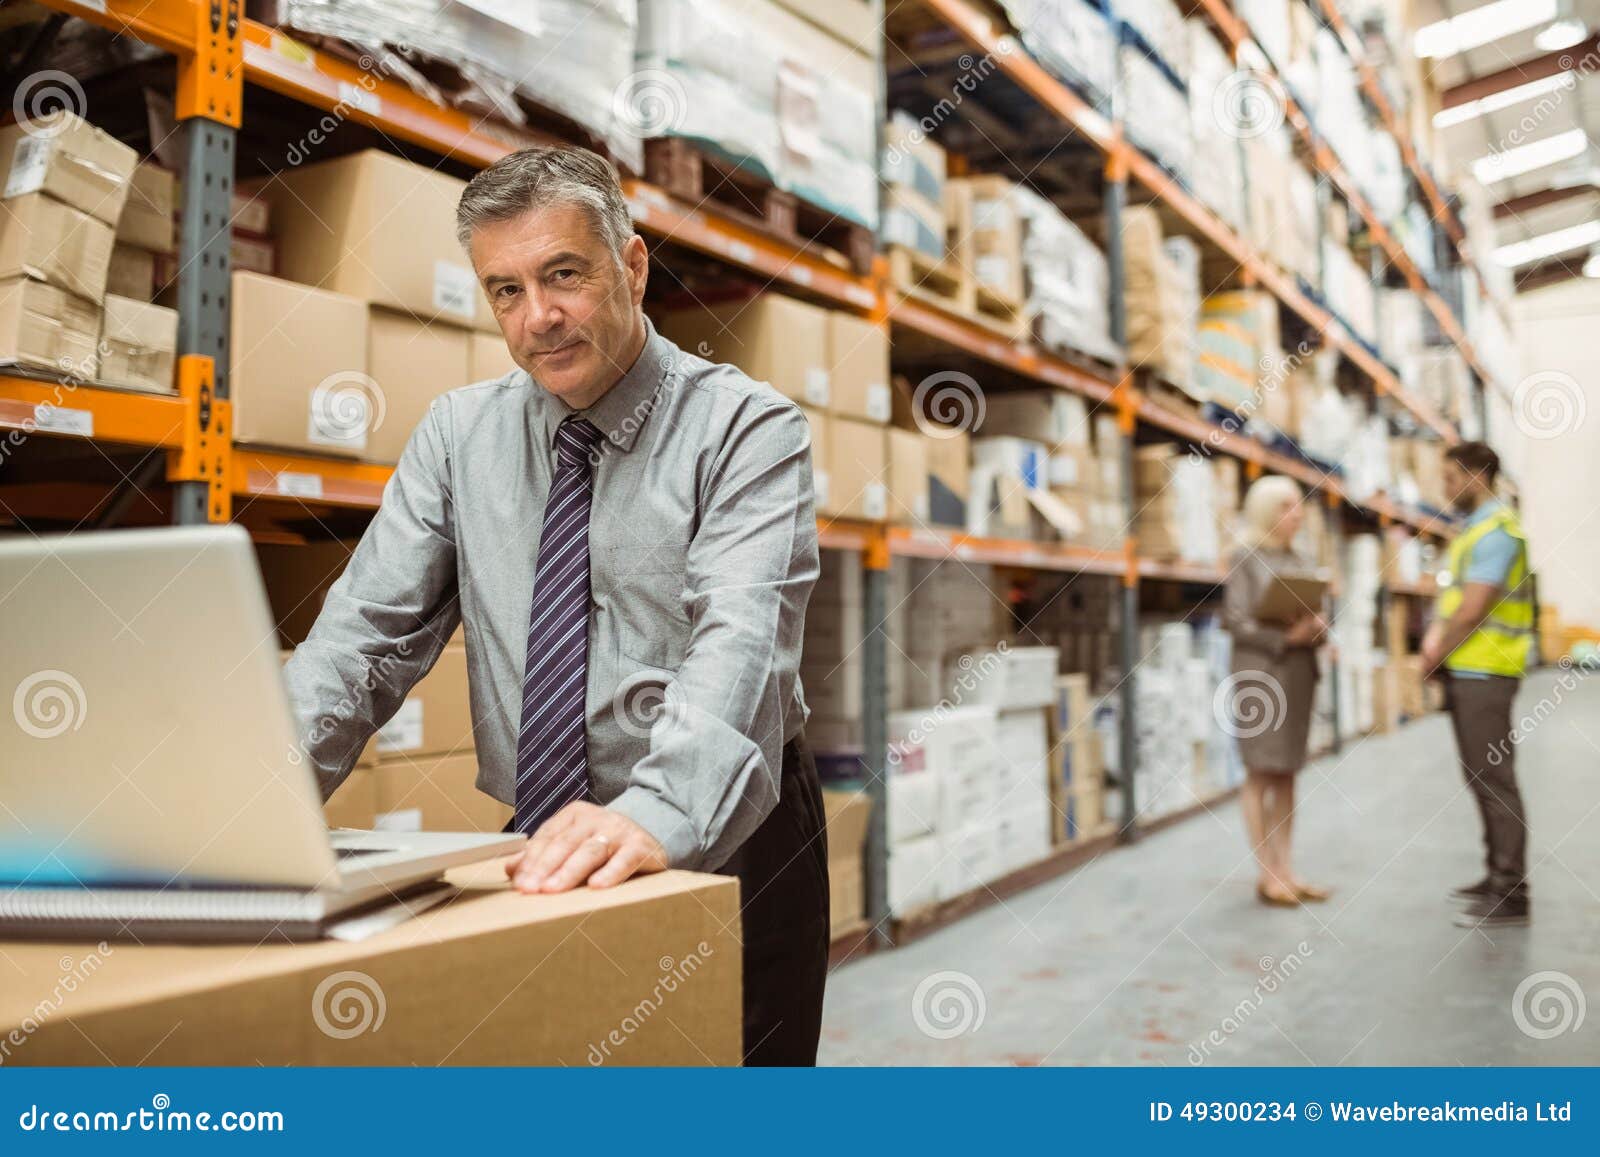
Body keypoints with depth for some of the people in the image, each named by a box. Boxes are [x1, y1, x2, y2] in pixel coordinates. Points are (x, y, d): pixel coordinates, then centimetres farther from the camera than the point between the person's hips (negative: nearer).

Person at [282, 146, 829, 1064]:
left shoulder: (747, 427, -9)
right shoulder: (458, 432, 6)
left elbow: (742, 637, -24)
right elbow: (369, 633, -1)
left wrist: (659, 815, -41)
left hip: (723, 848, -3)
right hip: (547, 861, 4)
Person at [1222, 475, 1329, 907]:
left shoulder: (1297, 561, 15)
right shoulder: (1245, 558, -4)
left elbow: (1313, 613, 16)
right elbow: (1235, 619, -11)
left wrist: (1316, 628, -7)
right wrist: (1284, 637, -19)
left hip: (1299, 673, 6)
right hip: (1259, 674, -6)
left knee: (1287, 773, 8)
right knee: (1260, 773, -2)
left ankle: (1285, 868, 13)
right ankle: (1265, 874, 3)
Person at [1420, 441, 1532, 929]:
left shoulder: (1497, 531, -13)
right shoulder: (1472, 530, 17)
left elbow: (1473, 610, -18)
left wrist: (1434, 658, -7)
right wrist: (1434, 642, 1)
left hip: (1483, 673, -10)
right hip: (1464, 671, 10)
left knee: (1493, 779, -7)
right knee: (1480, 776, 14)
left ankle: (1511, 896, -3)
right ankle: (1499, 876, 23)